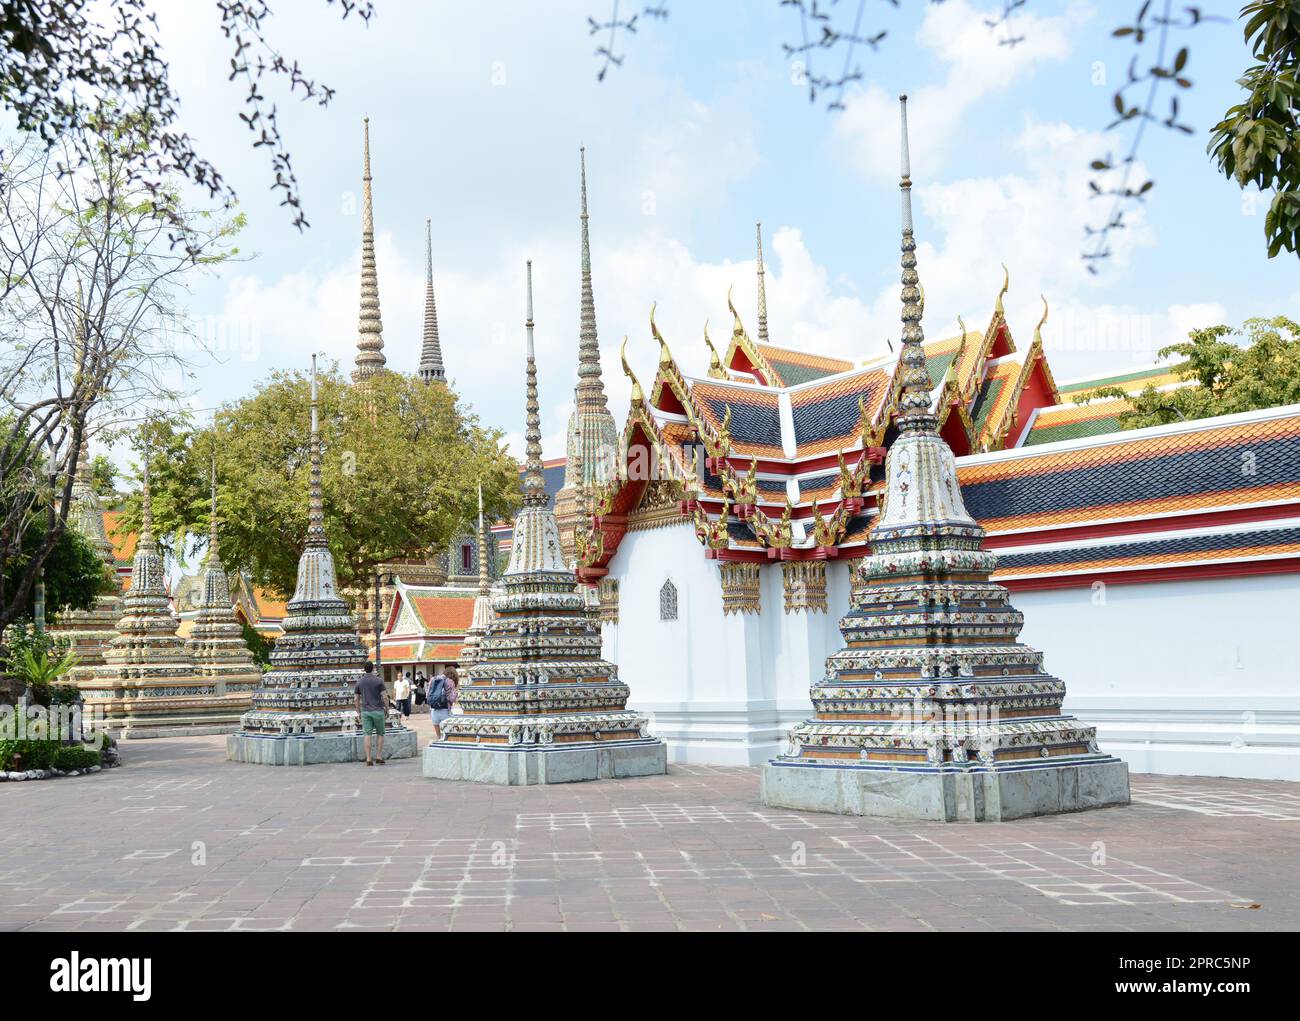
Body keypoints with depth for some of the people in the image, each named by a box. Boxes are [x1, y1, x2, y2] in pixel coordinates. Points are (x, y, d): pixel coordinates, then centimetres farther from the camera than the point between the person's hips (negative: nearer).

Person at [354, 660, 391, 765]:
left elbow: (357, 699, 7)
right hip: (378, 710, -2)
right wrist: (387, 709, 3)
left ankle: (368, 759, -2)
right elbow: (385, 697, -9)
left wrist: (358, 712, 16)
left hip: (365, 711, 2)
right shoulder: (378, 680, -6)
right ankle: (379, 756, 7)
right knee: (380, 734, 11)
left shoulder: (359, 681, 4)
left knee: (367, 735, 1)